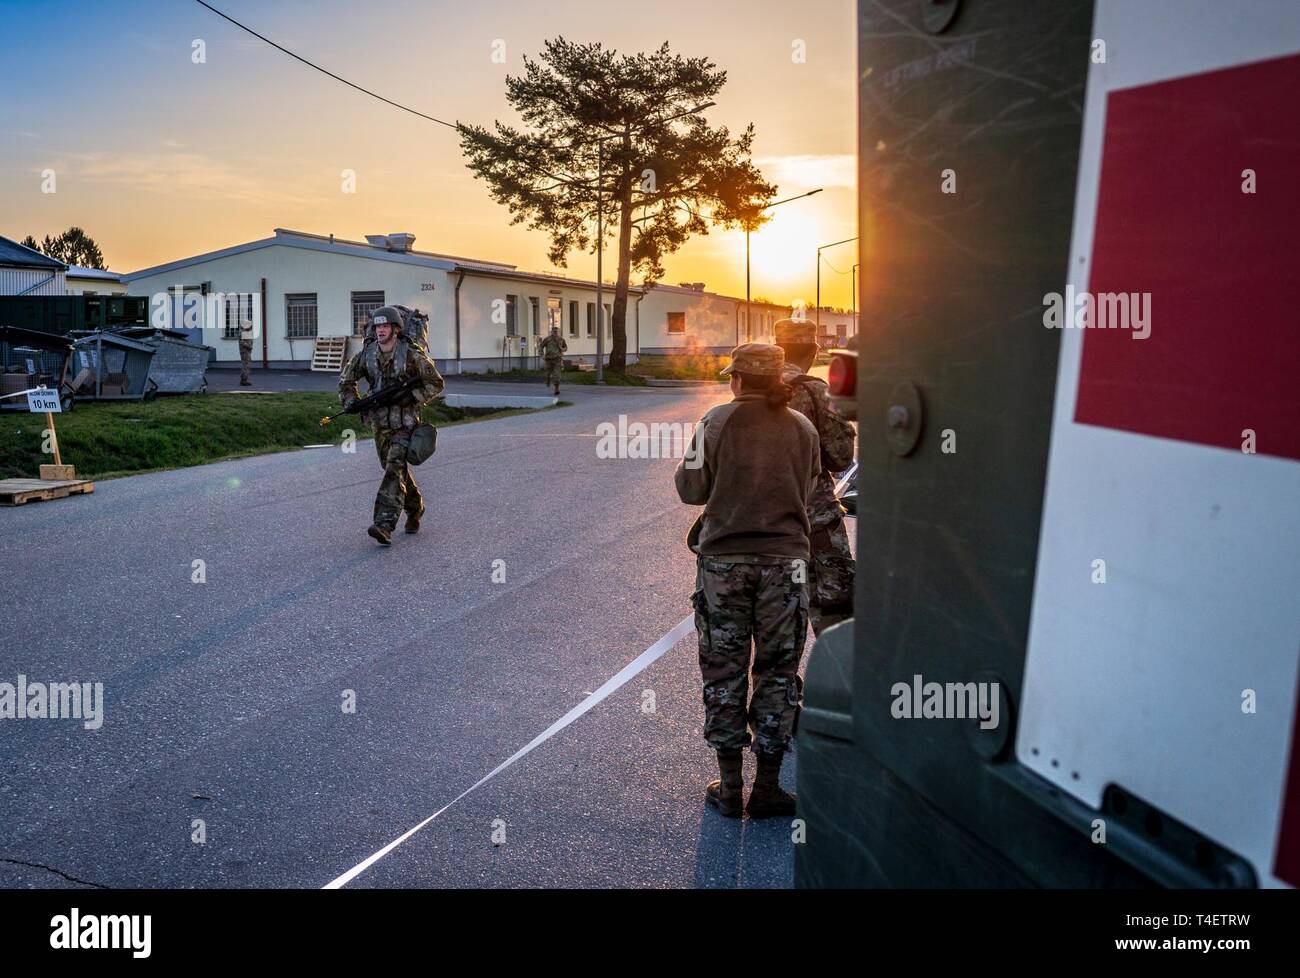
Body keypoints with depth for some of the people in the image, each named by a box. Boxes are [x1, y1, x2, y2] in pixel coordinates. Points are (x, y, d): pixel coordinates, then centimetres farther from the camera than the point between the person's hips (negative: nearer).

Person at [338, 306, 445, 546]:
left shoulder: (411, 355, -13)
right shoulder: (366, 354, 0)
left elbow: (436, 384, -5)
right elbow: (345, 380, 14)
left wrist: (410, 398, -17)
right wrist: (353, 404, -1)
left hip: (405, 424, -5)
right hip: (380, 424, 5)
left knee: (394, 470, -17)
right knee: (397, 470, 17)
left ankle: (384, 526, -24)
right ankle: (415, 509, 40)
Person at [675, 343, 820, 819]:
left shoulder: (718, 421, -5)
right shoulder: (802, 428, 2)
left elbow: (691, 490, -3)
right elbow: (808, 490, 9)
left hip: (723, 560, -1)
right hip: (785, 561, 2)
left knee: (724, 671, 10)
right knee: (777, 672, 11)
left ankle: (730, 787, 16)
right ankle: (768, 788, 17)